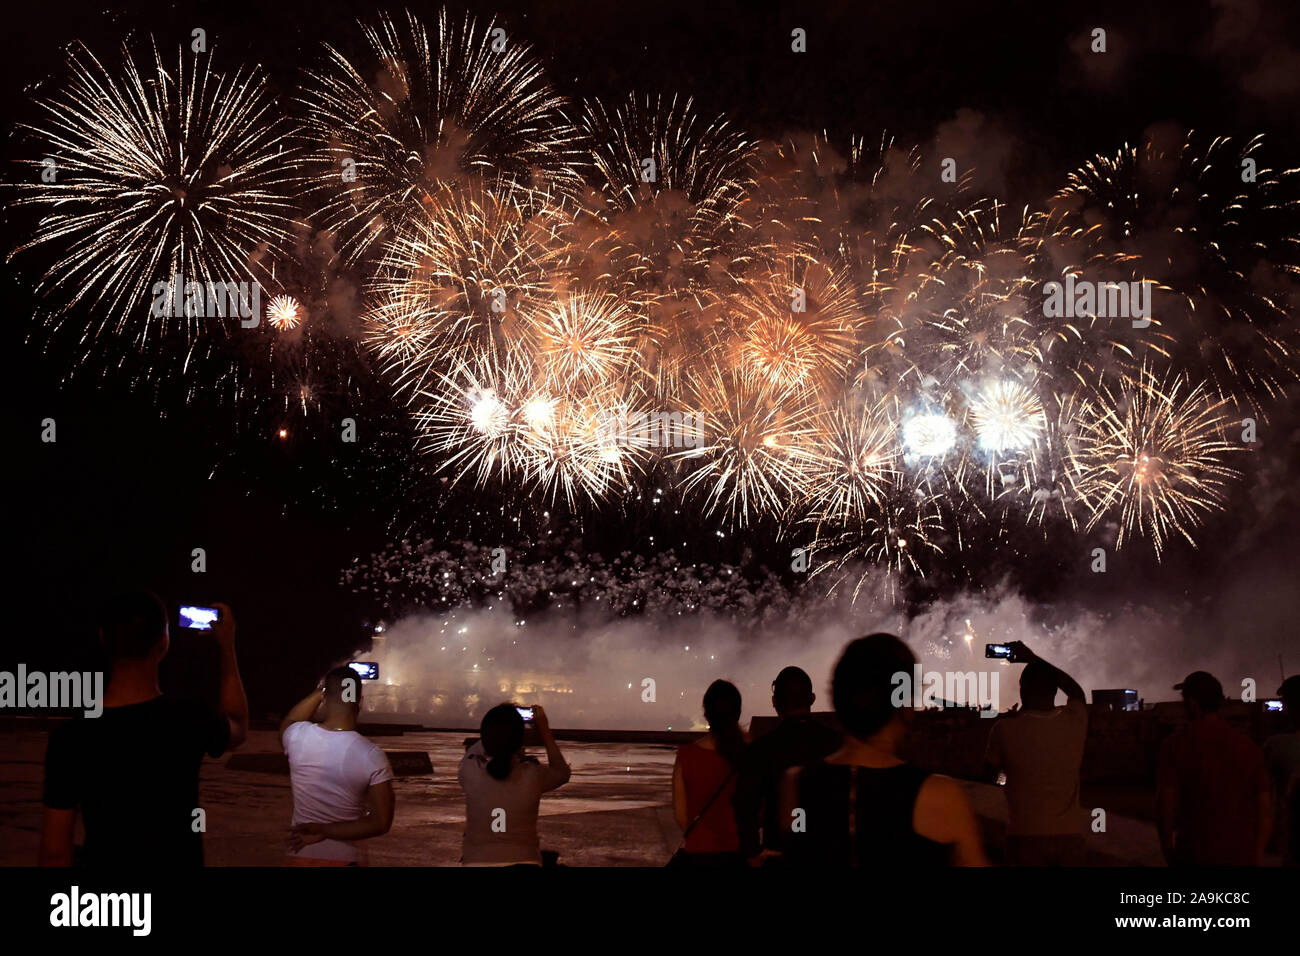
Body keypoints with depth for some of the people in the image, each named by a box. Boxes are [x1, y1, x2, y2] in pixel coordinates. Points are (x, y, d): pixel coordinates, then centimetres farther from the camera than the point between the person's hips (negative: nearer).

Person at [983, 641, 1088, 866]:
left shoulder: (1006, 729, -13)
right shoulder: (1074, 721, -5)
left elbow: (990, 770, 6)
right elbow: (1077, 691, 20)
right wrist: (1034, 659, 22)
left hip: (1026, 838, -2)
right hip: (1070, 836, 3)